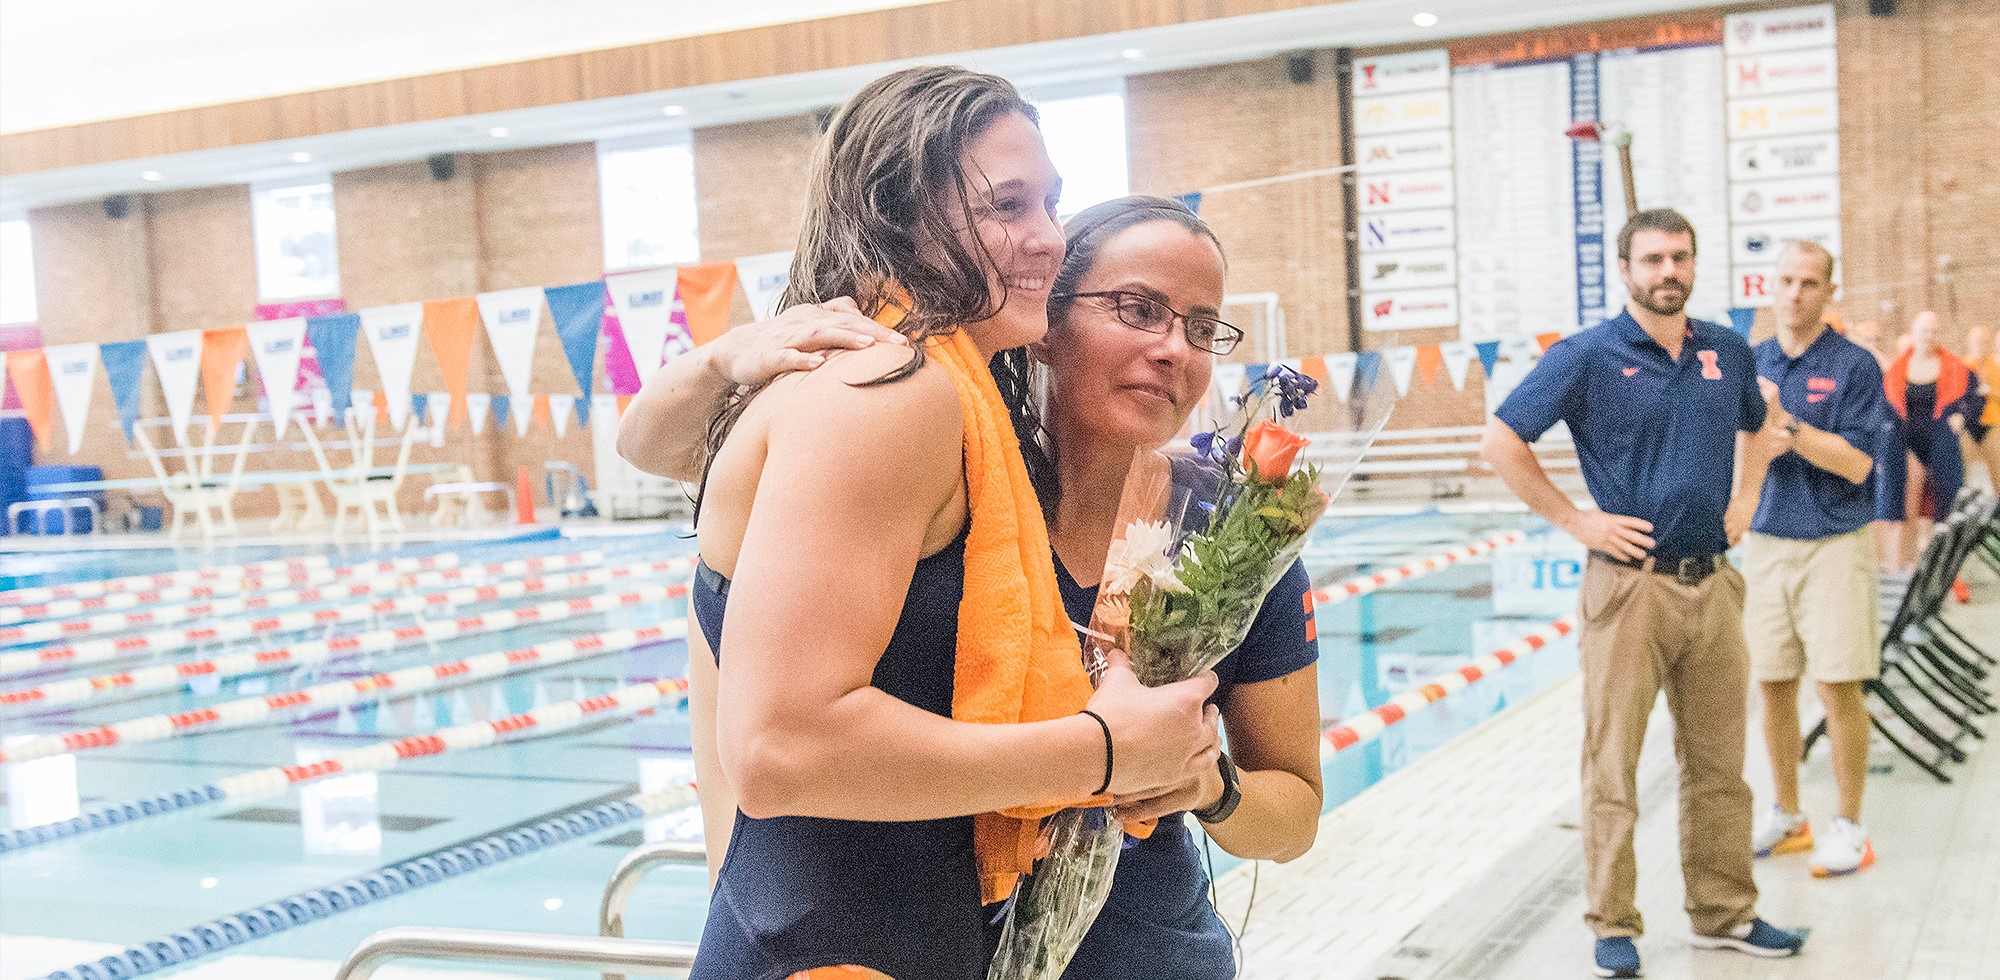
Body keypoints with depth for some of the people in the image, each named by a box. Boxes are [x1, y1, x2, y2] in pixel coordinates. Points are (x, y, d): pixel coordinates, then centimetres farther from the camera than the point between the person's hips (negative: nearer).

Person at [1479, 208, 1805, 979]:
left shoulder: (1728, 352, 9)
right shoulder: (1589, 356, -6)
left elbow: (1758, 428, 28)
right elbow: (1501, 441, -8)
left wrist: (1743, 501, 13)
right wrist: (1574, 520, -9)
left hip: (1712, 583, 5)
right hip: (1630, 583, -5)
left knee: (1718, 765, 12)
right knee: (1613, 766, 1)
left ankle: (1725, 914, 25)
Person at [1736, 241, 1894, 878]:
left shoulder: (1854, 365, -5)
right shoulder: (1750, 365, 9)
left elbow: (1856, 463, -13)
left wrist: (1786, 424, -20)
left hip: (1834, 543, -4)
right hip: (1764, 540, 4)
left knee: (1838, 686, -3)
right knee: (1774, 686, 8)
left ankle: (1848, 826, 8)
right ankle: (1786, 817, 20)